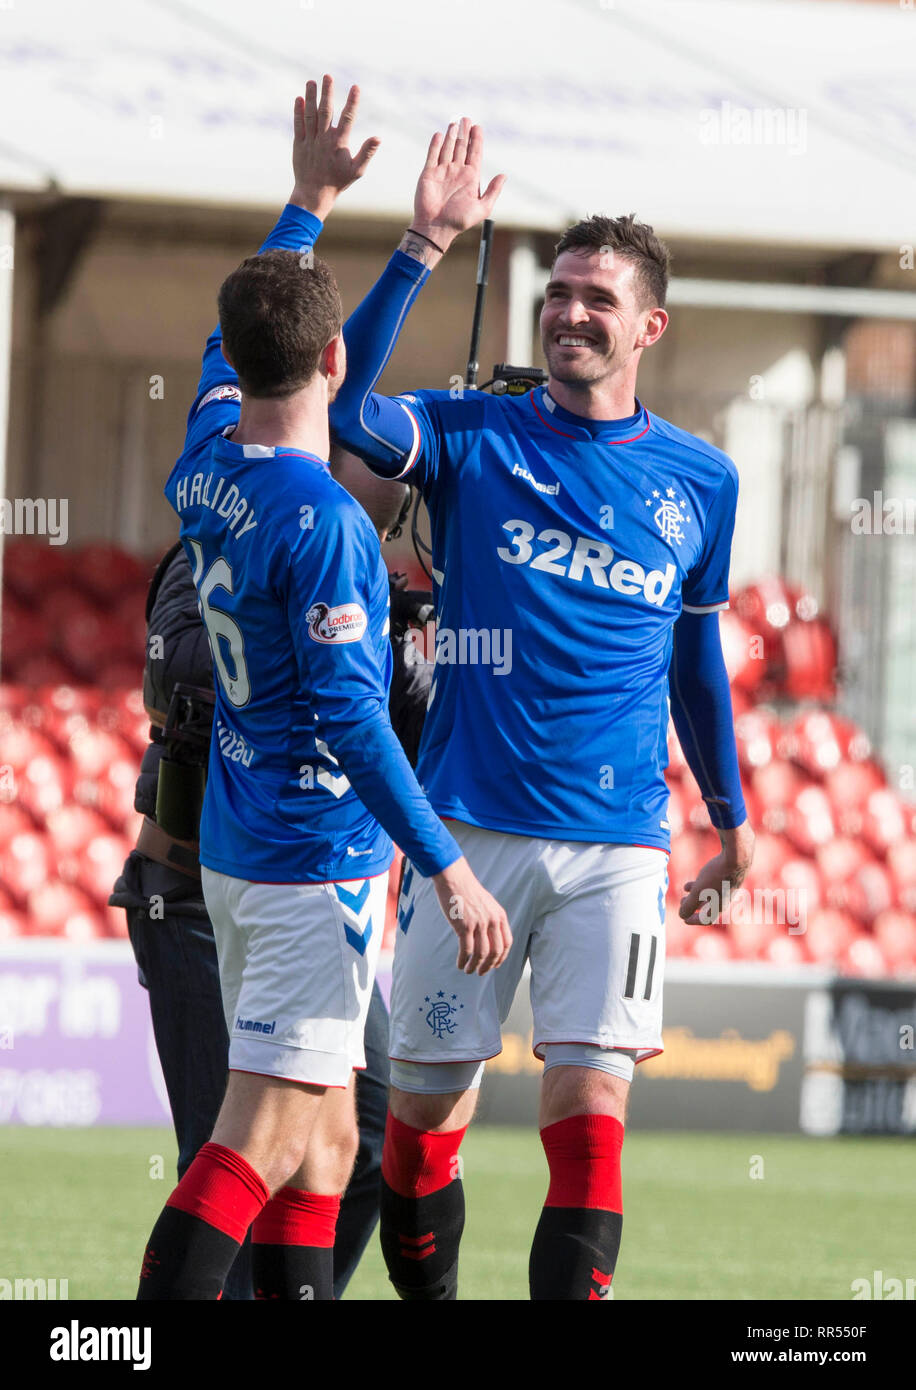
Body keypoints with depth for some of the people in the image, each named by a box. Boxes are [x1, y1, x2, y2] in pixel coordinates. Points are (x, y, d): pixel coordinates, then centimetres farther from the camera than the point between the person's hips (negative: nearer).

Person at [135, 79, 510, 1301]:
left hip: (236, 852, 9)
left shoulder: (206, 464, 4)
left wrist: (308, 206, 33)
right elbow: (351, 717, -22)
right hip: (320, 859, -9)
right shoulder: (321, 520, -19)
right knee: (260, 1138, -12)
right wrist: (449, 870, -19)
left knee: (325, 1135, 15)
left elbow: (233, 346, 27)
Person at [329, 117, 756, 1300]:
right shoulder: (475, 437, 2)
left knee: (591, 1105, -10)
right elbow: (345, 406, -18)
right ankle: (424, 1295, 23)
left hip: (617, 846, 1)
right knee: (427, 1103, 4)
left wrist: (731, 817, 28)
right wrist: (425, 247, -24)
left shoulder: (699, 480, 9)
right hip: (469, 831, -1)